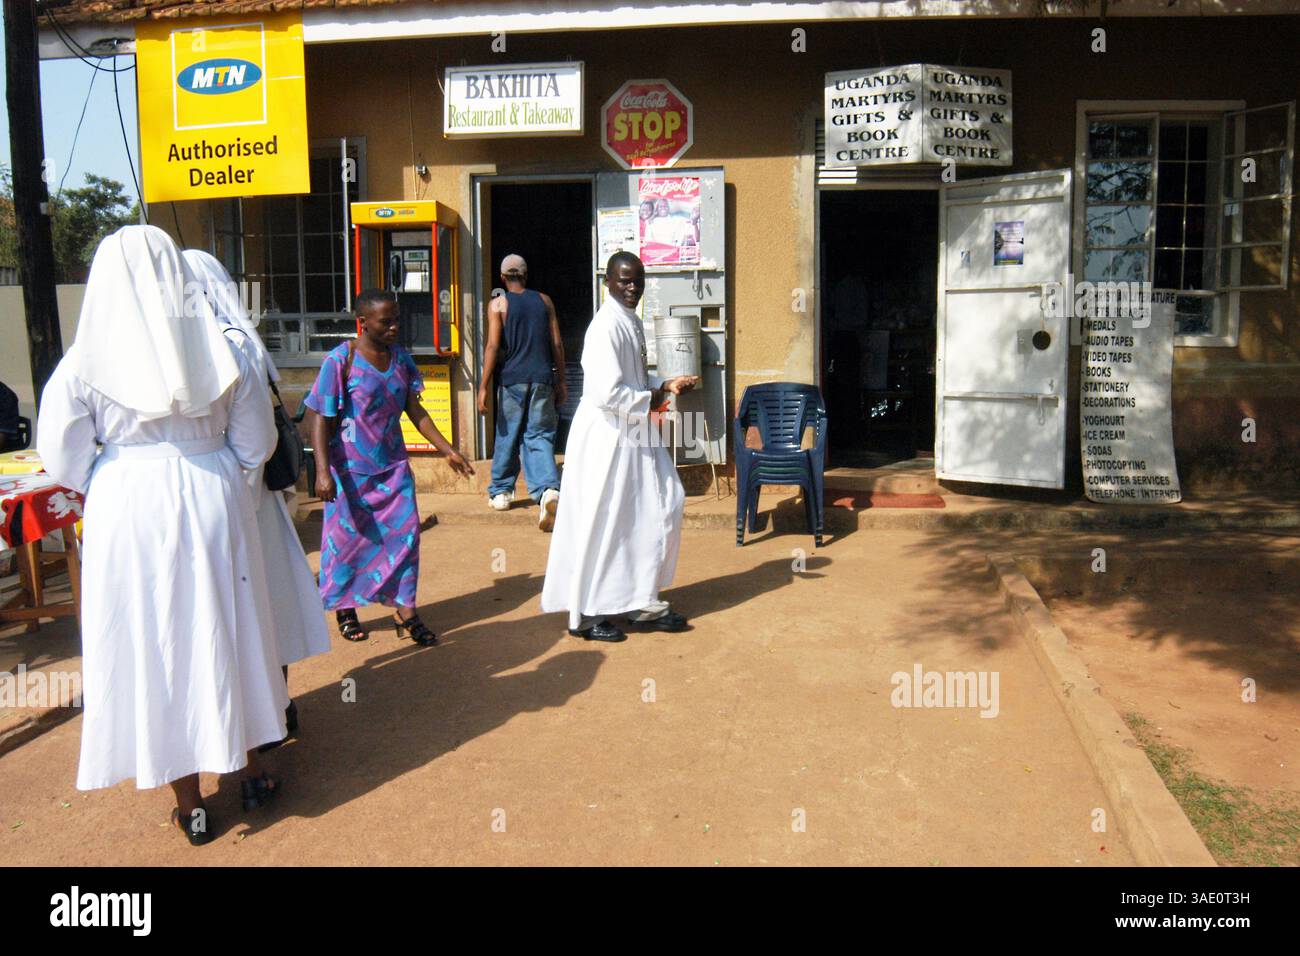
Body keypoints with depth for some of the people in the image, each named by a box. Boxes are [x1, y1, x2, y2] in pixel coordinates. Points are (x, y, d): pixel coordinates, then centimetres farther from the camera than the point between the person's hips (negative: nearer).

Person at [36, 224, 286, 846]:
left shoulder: (85, 363, -9)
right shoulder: (221, 350, -4)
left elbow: (63, 462, -5)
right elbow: (257, 443, 3)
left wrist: (109, 484, 14)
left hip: (129, 513, -2)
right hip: (214, 506, 2)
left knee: (152, 647, 10)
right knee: (225, 633, 17)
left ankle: (190, 806, 21)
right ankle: (250, 772, 31)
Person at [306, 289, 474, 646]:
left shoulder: (400, 357, 4)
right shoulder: (340, 360, -12)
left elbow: (415, 410, 10)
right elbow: (321, 419, -13)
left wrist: (448, 450, 7)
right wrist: (323, 470, -22)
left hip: (393, 465, 5)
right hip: (351, 469, -4)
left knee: (405, 533, 0)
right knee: (348, 537, 7)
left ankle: (405, 611, 8)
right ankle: (345, 610, 26)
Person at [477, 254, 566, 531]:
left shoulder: (498, 304, 0)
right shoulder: (544, 301, 8)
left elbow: (493, 346, -7)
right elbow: (557, 344, 8)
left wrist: (483, 387, -6)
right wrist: (561, 381, 16)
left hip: (512, 379, -1)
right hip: (542, 378, 1)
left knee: (507, 435, 13)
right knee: (539, 436, 2)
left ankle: (500, 491, 25)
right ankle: (548, 489, -20)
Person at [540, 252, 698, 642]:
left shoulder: (632, 321, 12)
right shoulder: (606, 327, -19)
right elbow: (608, 393, -26)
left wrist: (665, 385, 5)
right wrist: (651, 400, -12)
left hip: (632, 434, 10)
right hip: (606, 438, -10)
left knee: (660, 509, 12)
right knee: (600, 527, 0)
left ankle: (643, 603, 23)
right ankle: (586, 614, 15)